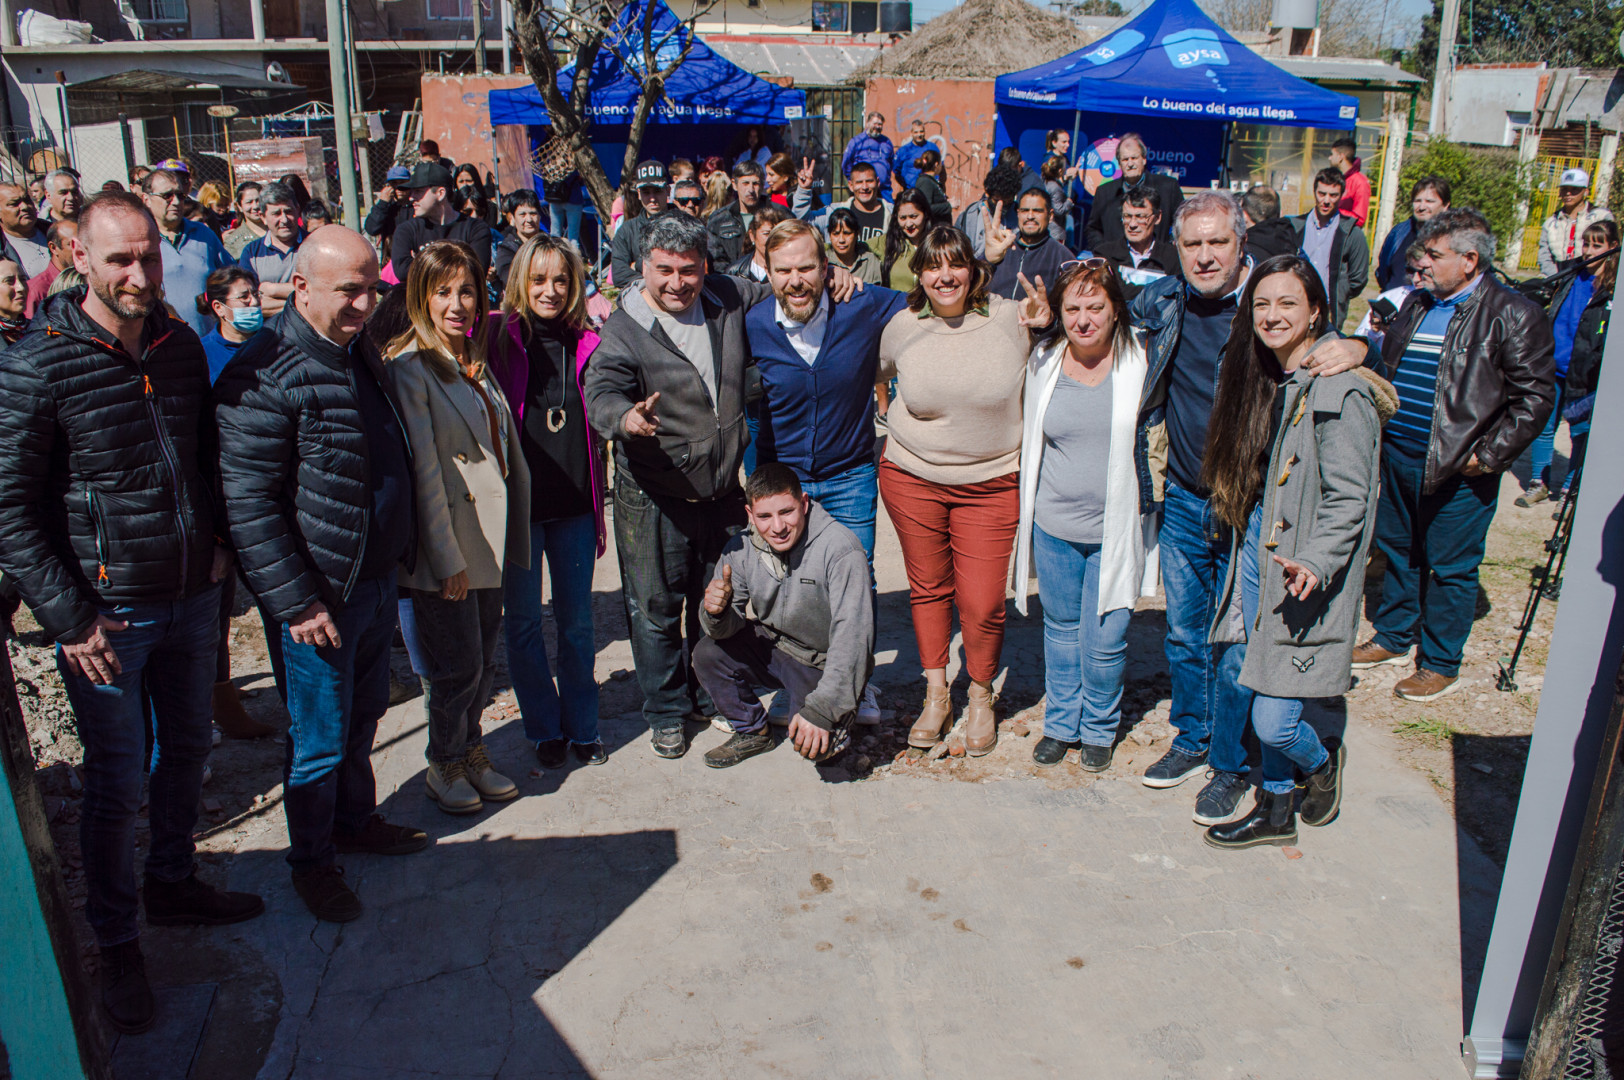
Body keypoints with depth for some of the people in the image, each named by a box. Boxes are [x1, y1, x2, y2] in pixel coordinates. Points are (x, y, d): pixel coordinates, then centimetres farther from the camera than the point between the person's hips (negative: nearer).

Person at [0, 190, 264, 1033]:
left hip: (191, 598, 6)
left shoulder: (181, 345, 2)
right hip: (107, 614, -5)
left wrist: (215, 541, 6)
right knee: (117, 782, 5)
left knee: (187, 750, 19)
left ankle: (172, 887, 41)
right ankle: (115, 941, 25)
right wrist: (68, 618, -17)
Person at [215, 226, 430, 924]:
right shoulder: (263, 376, -20)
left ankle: (356, 820, 42)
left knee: (363, 717, 22)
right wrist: (296, 603, -20)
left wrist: (401, 553, 20)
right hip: (317, 598, -8)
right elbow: (247, 504, -21)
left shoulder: (360, 351, 9)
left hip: (376, 579, 8)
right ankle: (312, 861, 27)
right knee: (319, 740, 7)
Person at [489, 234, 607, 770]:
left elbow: (596, 430, 8)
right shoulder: (497, 337, -3)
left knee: (577, 621, 10)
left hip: (573, 505, 2)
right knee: (522, 621, 9)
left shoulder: (586, 344, 4)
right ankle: (545, 729, 25)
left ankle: (582, 726, 26)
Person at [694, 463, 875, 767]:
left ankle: (837, 722, 13)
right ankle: (752, 731, 10)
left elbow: (852, 638, -30)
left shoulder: (840, 549, -27)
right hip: (771, 648, 5)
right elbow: (729, 626, -4)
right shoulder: (742, 549, -10)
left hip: (826, 664, -5)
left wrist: (820, 711, -35)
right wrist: (716, 611, -30)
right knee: (707, 654, -16)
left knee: (813, 742, -25)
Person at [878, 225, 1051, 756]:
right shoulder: (902, 327, -2)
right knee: (928, 587, 13)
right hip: (912, 476, 2)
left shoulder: (1011, 319, -8)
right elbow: (874, 374, 19)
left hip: (990, 484, -2)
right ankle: (936, 694, 32)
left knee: (982, 602, -3)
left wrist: (1046, 328, -9)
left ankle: (980, 696, 24)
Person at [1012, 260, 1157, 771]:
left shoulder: (1141, 361, -7)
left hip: (1116, 528, -2)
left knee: (1104, 640, 2)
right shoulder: (1043, 361, 1)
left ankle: (1099, 729, 28)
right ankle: (1061, 723, 35)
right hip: (1053, 525, 3)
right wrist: (1030, 509, 14)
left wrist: (1148, 495, -1)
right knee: (1060, 627, 17)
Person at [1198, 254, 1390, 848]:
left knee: (1272, 722, -5)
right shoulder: (1267, 380, 10)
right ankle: (1276, 810, 32)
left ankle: (1321, 760, 29)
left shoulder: (1339, 391, -16)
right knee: (1262, 694, 15)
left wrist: (1315, 564, -30)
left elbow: (1348, 499, -18)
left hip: (1302, 572, -7)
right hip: (1257, 552, 7)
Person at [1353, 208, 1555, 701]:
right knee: (1397, 550, 18)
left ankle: (1441, 665, 19)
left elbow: (1535, 397, -11)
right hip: (1399, 457, 7)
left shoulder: (1512, 315, -10)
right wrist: (1378, 428, 11)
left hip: (1459, 471, -6)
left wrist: (1487, 455, -15)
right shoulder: (1416, 303, 10)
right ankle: (1393, 637, 37)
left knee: (1449, 567, 4)